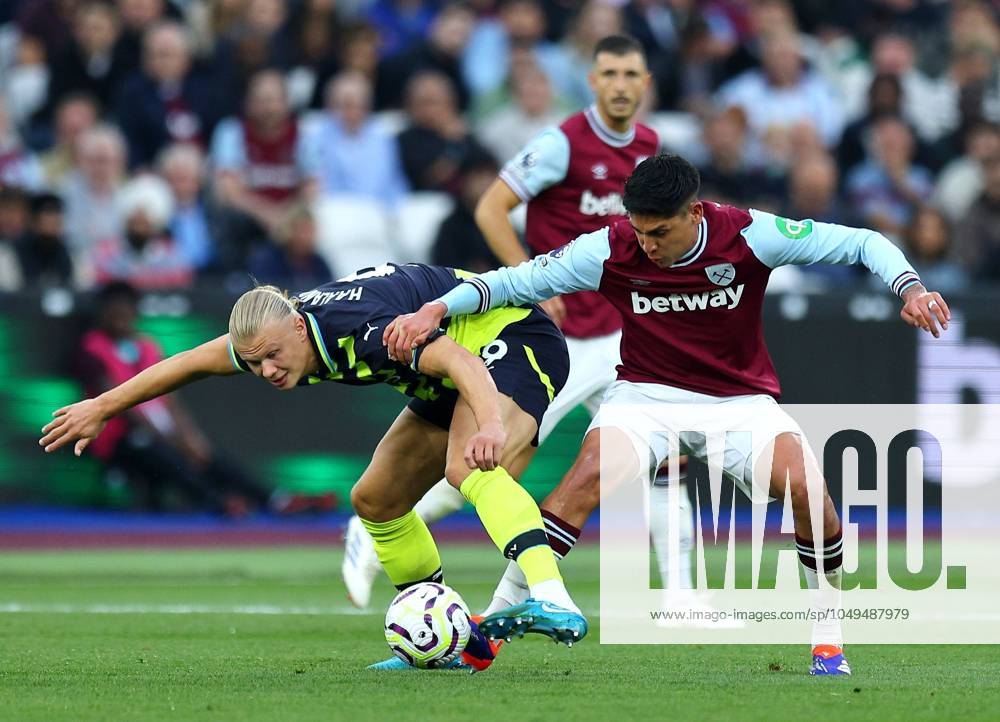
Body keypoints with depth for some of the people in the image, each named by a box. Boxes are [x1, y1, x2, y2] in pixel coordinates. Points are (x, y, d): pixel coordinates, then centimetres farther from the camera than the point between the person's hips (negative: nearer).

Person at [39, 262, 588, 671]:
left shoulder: (362, 327, -34)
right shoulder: (271, 336, -8)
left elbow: (460, 362, -45)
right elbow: (189, 363, 8)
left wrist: (490, 426, -63)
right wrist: (101, 408, 14)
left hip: (512, 339, -10)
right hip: (448, 387, 10)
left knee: (467, 469, -36)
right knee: (375, 501, 11)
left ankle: (552, 599, -52)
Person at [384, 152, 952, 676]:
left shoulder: (747, 236, -17)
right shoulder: (611, 250, -16)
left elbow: (862, 243, -11)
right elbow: (517, 282, -7)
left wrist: (910, 288, -28)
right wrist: (437, 309, -20)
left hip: (740, 396, 0)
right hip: (649, 391, 0)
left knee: (806, 488, -25)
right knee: (589, 476, -28)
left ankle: (828, 633, -2)